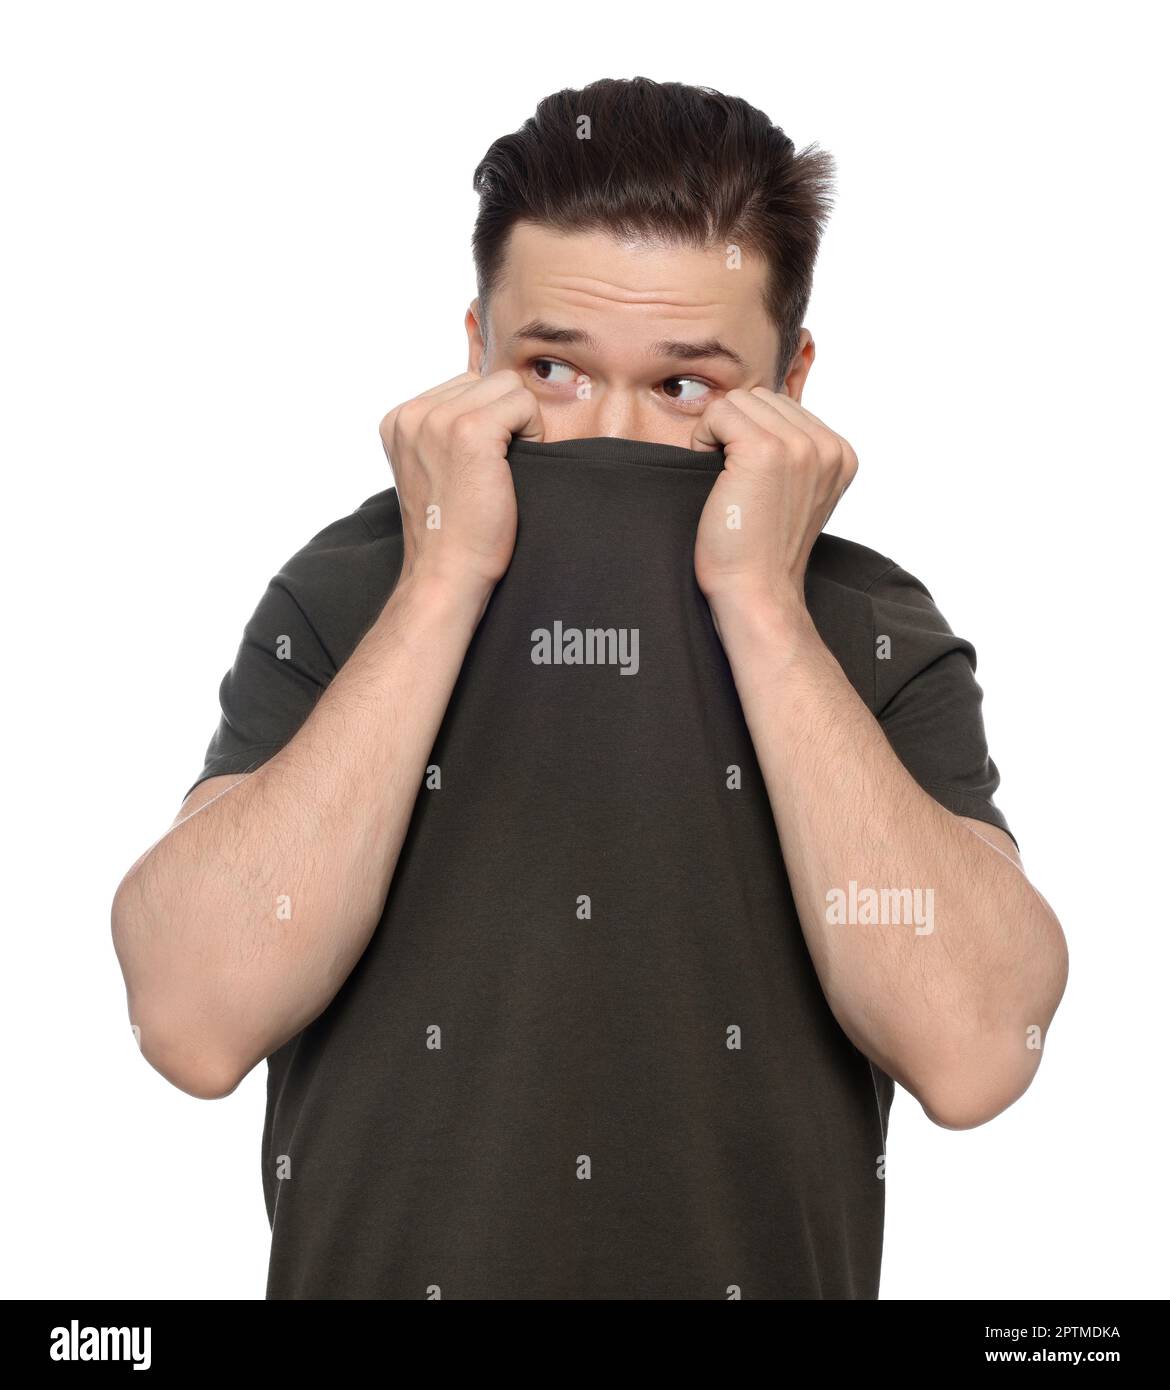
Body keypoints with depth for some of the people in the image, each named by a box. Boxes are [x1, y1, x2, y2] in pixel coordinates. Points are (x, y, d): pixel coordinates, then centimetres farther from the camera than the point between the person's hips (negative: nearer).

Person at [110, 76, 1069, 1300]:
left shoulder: (875, 636, -9)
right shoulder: (341, 599, -9)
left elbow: (973, 1057, -23)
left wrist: (759, 596, -22)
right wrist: (445, 577, -22)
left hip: (766, 1266, 0)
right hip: (378, 1265, 0)